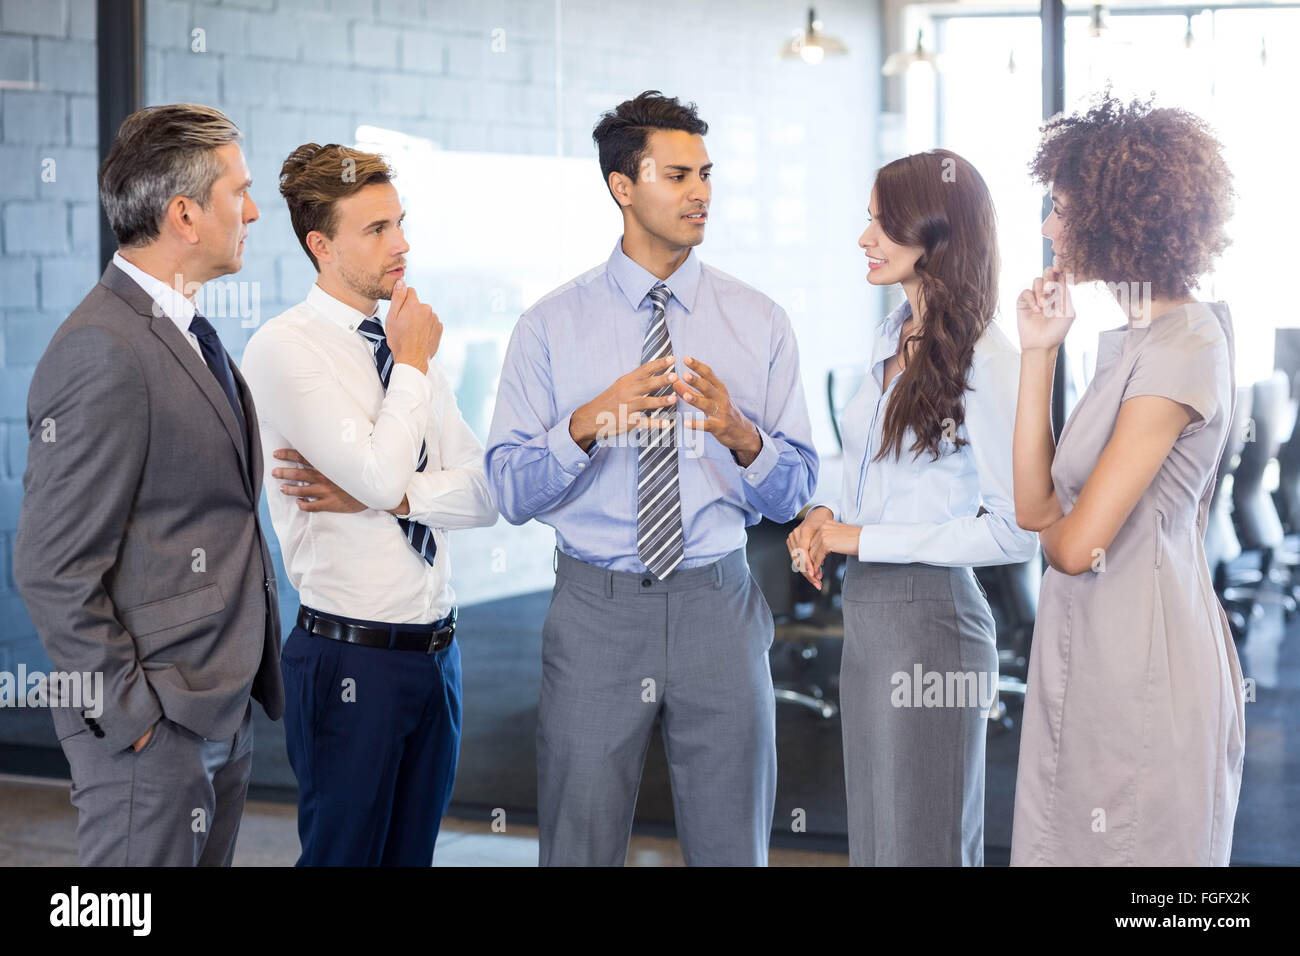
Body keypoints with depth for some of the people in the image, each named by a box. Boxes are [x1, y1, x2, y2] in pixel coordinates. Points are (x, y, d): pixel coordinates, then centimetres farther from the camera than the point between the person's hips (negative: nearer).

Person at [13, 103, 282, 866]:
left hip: (223, 708, 9)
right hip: (154, 726, -9)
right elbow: (54, 568, -20)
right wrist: (132, 711, -16)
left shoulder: (186, 331, 13)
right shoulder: (104, 352, -18)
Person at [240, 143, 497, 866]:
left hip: (438, 645, 7)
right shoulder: (285, 349, -10)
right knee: (345, 854, 3)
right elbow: (381, 475, -21)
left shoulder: (407, 342, 11)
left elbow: (486, 493, 4)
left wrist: (374, 495, -12)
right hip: (352, 660, -6)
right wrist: (413, 362, -7)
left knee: (413, 852, 14)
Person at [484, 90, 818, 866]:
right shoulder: (553, 326, 1)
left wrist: (740, 436, -17)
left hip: (719, 606, 1)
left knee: (732, 848, 9)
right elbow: (510, 492, -3)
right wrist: (586, 425, -19)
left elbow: (795, 493, 3)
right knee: (579, 848, 8)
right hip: (596, 607, -1)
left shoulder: (759, 322, 4)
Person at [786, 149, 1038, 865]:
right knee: (871, 832, 17)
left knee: (919, 840, 4)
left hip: (930, 620, -8)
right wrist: (830, 521, 1)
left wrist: (863, 538, -17)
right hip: (864, 611, 9)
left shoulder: (983, 360, -16)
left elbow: (1016, 531, -20)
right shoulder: (893, 337, 10)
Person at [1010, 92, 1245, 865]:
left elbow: (1076, 545, -21)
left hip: (1141, 673, -9)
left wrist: (1055, 525, 3)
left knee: (1131, 848, 2)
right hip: (1089, 658, 9)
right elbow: (1037, 507, 7)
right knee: (1065, 846, 14)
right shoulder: (1138, 337, 11)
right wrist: (1040, 355, 4)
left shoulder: (1181, 348, -17)